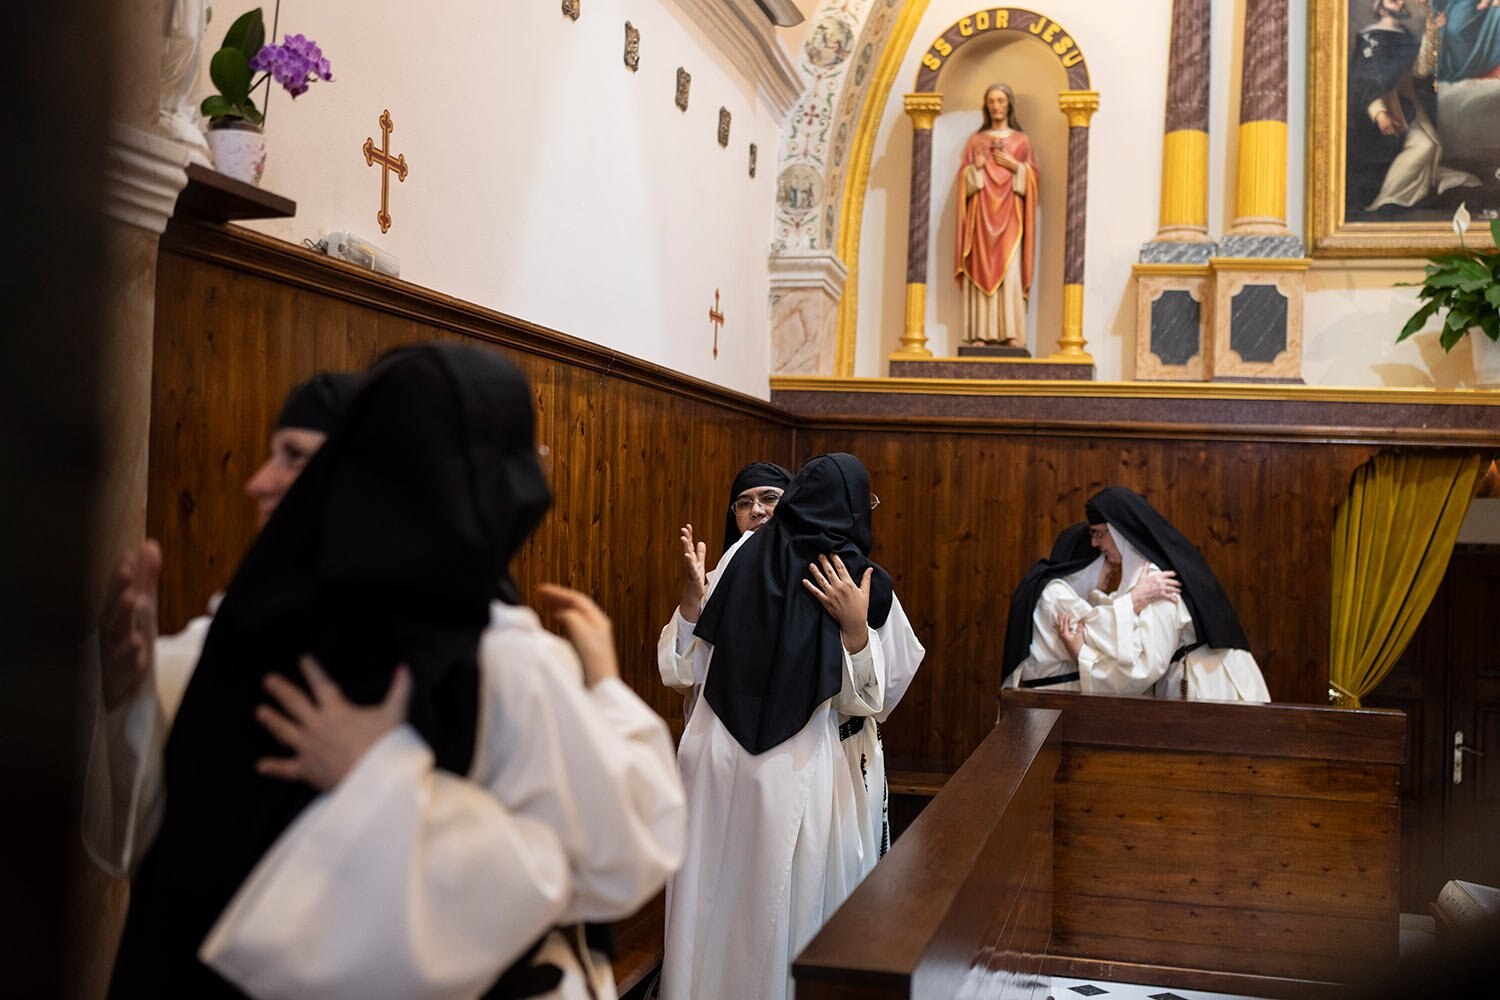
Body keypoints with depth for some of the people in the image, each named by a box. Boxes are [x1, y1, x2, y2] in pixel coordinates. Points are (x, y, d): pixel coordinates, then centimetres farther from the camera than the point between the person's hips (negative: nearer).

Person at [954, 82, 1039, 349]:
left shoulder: (1021, 140, 11)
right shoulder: (975, 140, 13)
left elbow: (1033, 178, 8)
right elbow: (964, 179, 10)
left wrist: (1016, 167, -8)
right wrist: (976, 168, -9)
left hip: (1009, 213, -1)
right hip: (981, 212, 1)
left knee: (1010, 271, -10)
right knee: (981, 269, -6)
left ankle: (1011, 333, -12)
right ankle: (981, 333, -7)